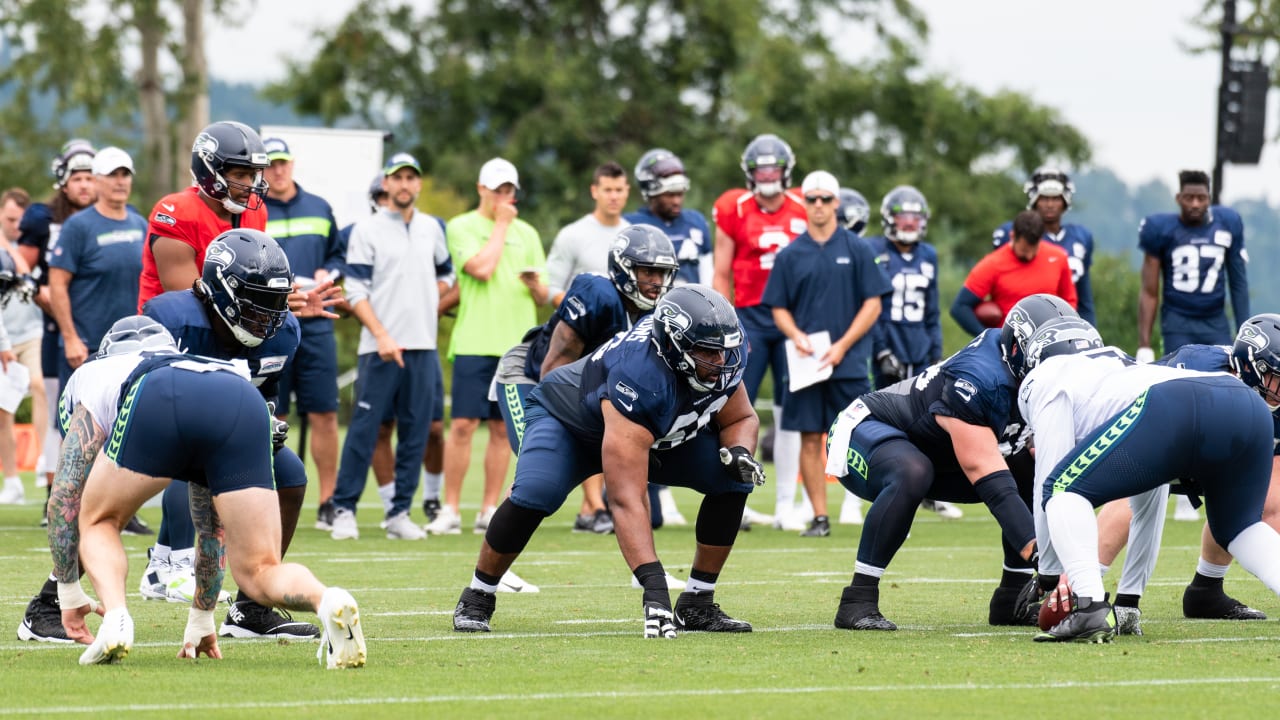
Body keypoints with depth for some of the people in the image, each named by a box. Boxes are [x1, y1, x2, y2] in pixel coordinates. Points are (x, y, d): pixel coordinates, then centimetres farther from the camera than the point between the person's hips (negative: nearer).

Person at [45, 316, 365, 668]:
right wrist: (202, 617, 57)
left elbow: (64, 499, 32)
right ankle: (328, 602, -20)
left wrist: (70, 593, 41)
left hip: (159, 404, -3)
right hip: (246, 404, 3)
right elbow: (213, 528, 49)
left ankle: (116, 621, -1)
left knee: (99, 522, 25)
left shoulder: (91, 377, 40)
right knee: (259, 571, 11)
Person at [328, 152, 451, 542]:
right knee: (364, 429, -6)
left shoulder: (431, 229, 13)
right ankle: (344, 510, -1)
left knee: (415, 432, 3)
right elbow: (356, 292, -6)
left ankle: (400, 514, 8)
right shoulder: (366, 230, -1)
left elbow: (445, 271, 29)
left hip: (422, 347, 4)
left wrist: (432, 301, 11)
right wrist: (382, 335, -15)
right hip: (380, 348, -4)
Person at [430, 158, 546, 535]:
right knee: (463, 424, -8)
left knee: (502, 429, 4)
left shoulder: (526, 233, 15)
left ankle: (490, 510, 10)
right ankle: (450, 510, -2)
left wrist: (536, 286, -9)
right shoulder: (462, 227, 2)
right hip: (475, 343, -4)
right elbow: (481, 268, -15)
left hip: (516, 344, 4)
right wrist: (501, 224, -5)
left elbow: (544, 296, 15)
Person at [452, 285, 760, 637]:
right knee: (535, 493, -34)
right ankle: (477, 598, -10)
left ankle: (696, 605, -1)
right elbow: (626, 499, -49)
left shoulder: (723, 355, -25)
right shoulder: (640, 376, -45)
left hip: (662, 434, 6)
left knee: (733, 480, -14)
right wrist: (653, 583, -56)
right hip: (569, 420, -6)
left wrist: (739, 451, -27)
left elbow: (740, 418, -1)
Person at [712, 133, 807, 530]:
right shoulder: (734, 211, -1)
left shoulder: (803, 213, 5)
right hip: (750, 317, -2)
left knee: (790, 415, 5)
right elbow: (721, 276, 2)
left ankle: (786, 505, 11)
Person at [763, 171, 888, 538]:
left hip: (848, 361, -2)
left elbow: (873, 305, 0)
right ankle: (820, 517, 8)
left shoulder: (857, 250, 2)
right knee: (810, 439, 2)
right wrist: (795, 335, -11)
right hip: (806, 363, 2)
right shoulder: (790, 255, 8)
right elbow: (779, 308, 10)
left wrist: (842, 346, -9)